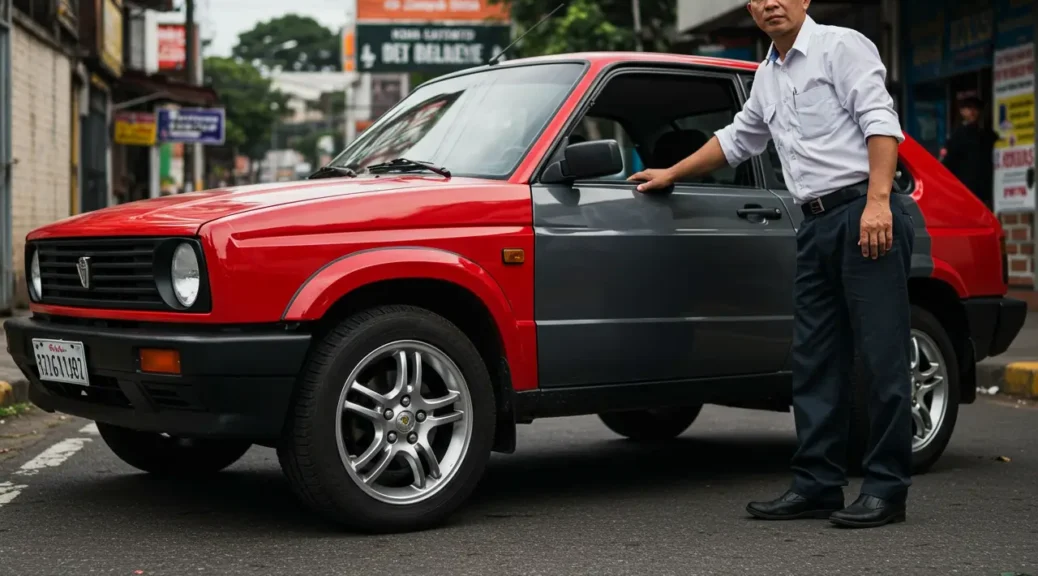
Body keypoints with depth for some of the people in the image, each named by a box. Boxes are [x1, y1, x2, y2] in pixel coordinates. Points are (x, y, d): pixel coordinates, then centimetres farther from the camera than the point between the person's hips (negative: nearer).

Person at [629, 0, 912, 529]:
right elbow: (737, 139, 38)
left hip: (863, 214, -8)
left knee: (882, 357, -7)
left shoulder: (841, 47, 0)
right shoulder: (767, 77, 23)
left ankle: (886, 488, -5)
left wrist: (878, 200, -22)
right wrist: (671, 175, 40)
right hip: (816, 227, 8)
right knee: (815, 363, 6)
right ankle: (817, 484, 10)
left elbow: (880, 121, -11)